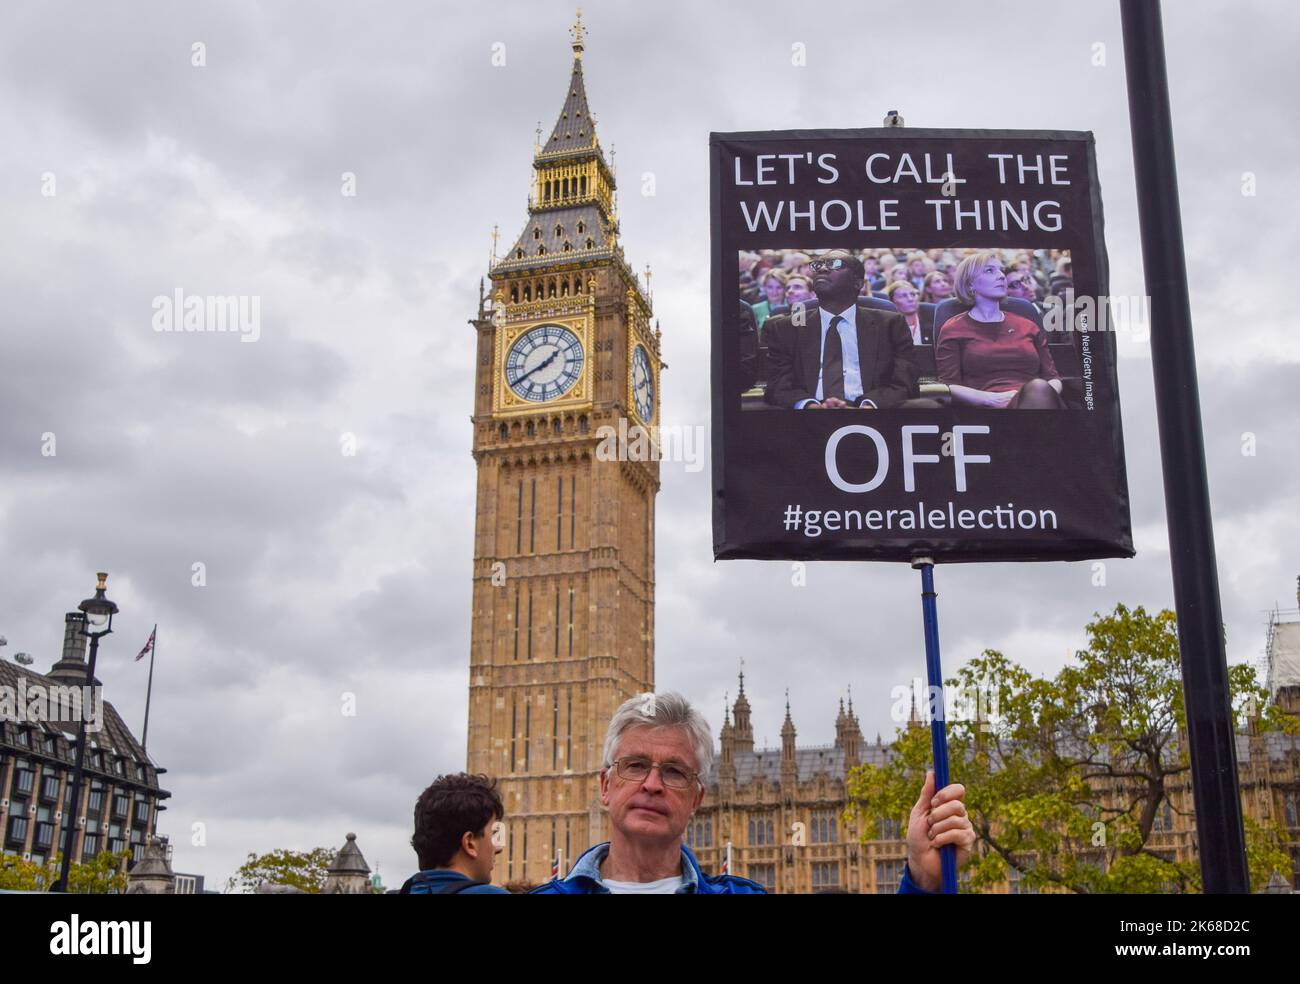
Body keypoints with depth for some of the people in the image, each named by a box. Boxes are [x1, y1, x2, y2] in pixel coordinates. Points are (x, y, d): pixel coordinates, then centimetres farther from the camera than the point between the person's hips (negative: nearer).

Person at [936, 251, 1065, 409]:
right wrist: (993, 399, -14)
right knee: (1038, 390, -38)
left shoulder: (1028, 326, 25)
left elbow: (1053, 377, 21)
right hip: (988, 407, -3)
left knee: (1039, 388, -37)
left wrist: (1045, 395, -6)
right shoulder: (954, 329, 13)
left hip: (1035, 400, 3)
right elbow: (949, 386, 3)